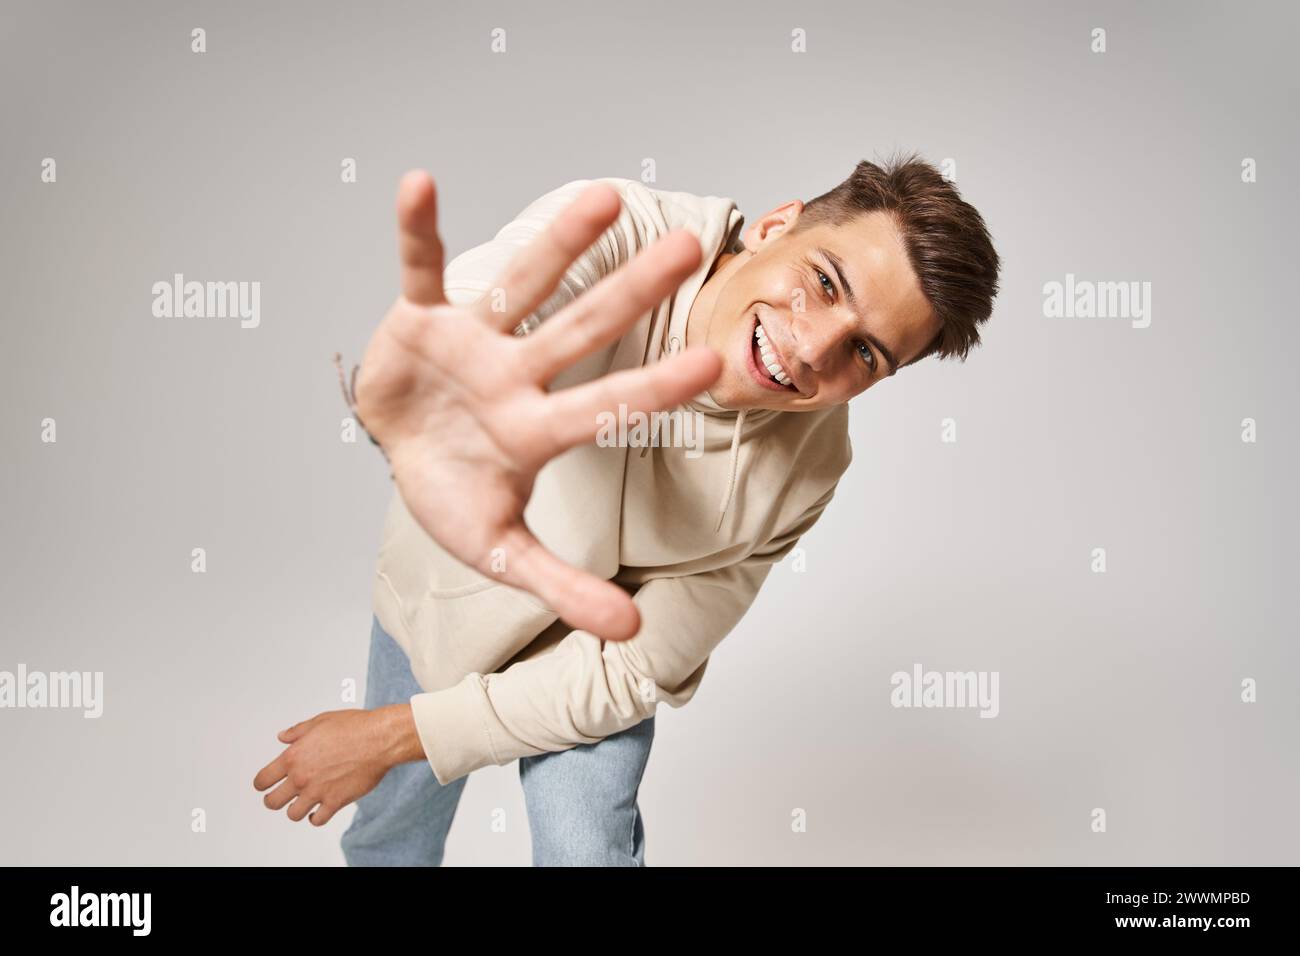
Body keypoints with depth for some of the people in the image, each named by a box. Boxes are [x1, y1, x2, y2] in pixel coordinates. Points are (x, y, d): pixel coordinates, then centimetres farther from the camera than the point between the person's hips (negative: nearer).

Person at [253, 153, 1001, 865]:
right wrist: (396, 404, -81)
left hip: (589, 642, 0)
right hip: (435, 591, 1)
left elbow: (638, 668, -21)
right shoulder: (609, 237, -33)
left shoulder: (804, 468, -27)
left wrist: (397, 736, -21)